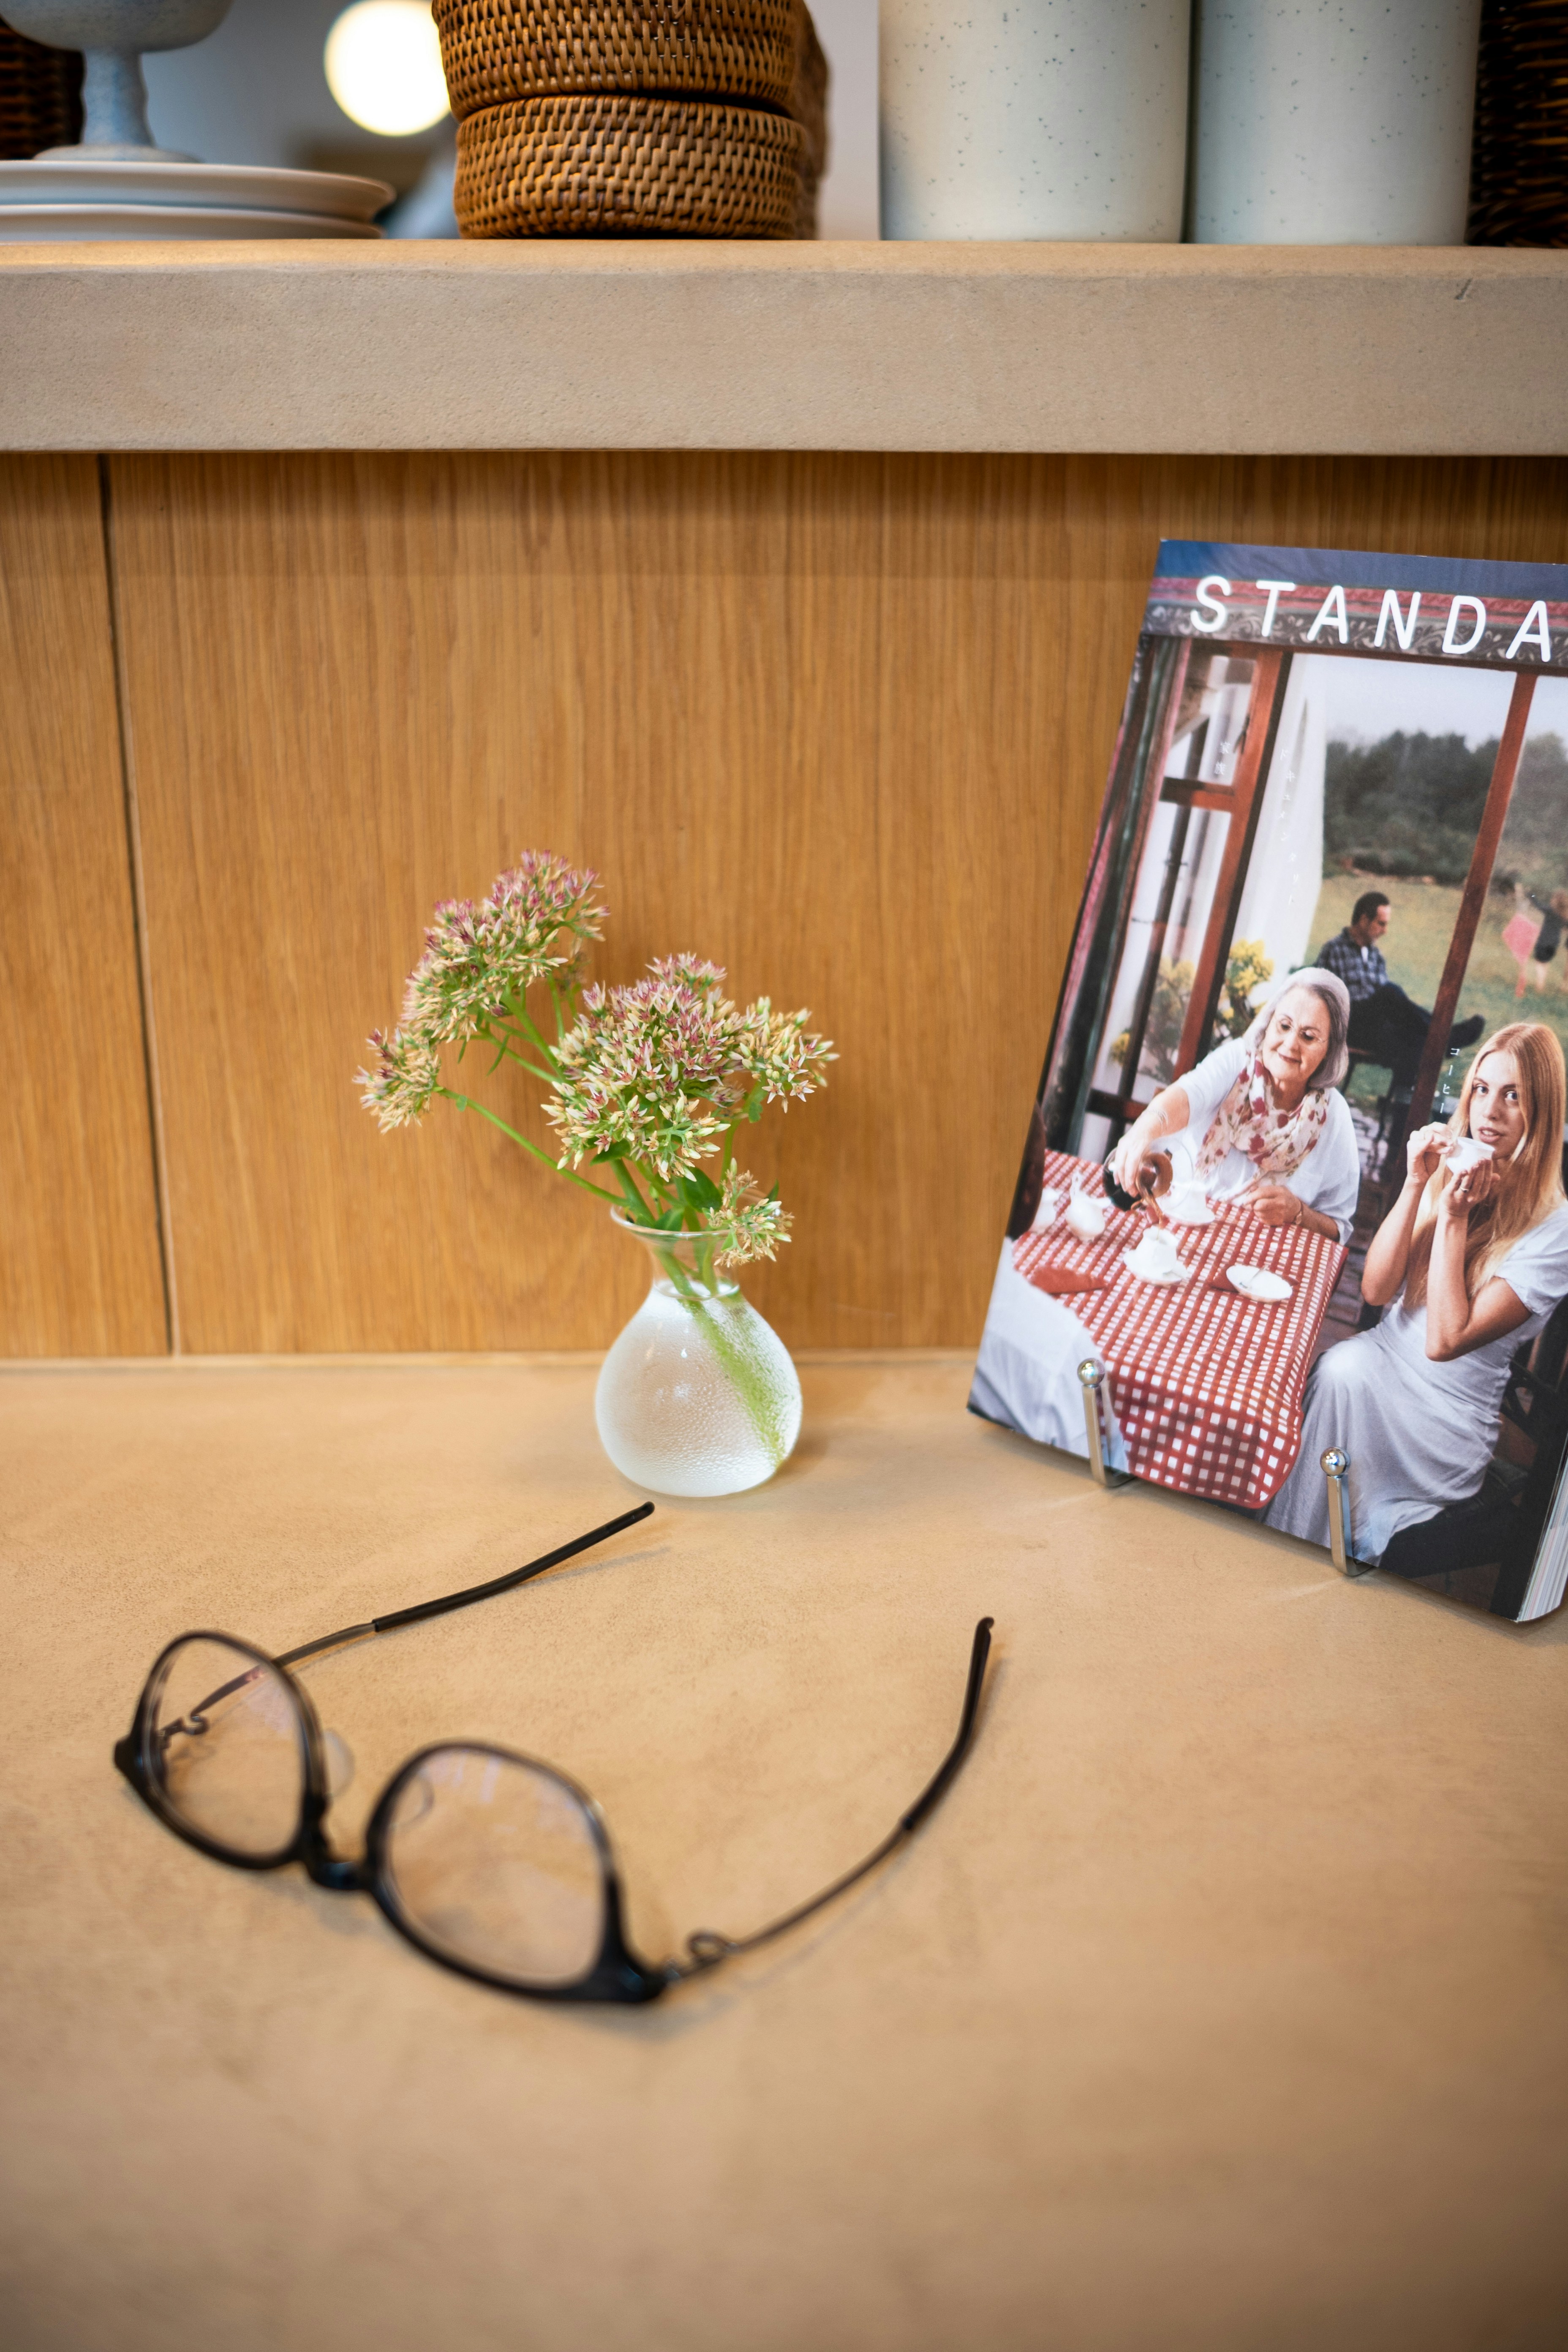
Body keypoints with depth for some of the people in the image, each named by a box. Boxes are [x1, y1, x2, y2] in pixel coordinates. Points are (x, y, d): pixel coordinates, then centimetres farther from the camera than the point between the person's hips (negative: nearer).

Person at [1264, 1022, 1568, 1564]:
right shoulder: (1453, 1169, 4)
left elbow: (1445, 1342, -18)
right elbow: (1375, 1290, -4)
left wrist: (1454, 1217, -19)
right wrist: (1416, 1185, -12)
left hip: (1451, 1413, -5)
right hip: (1383, 1357, 5)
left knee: (1345, 1374, -28)